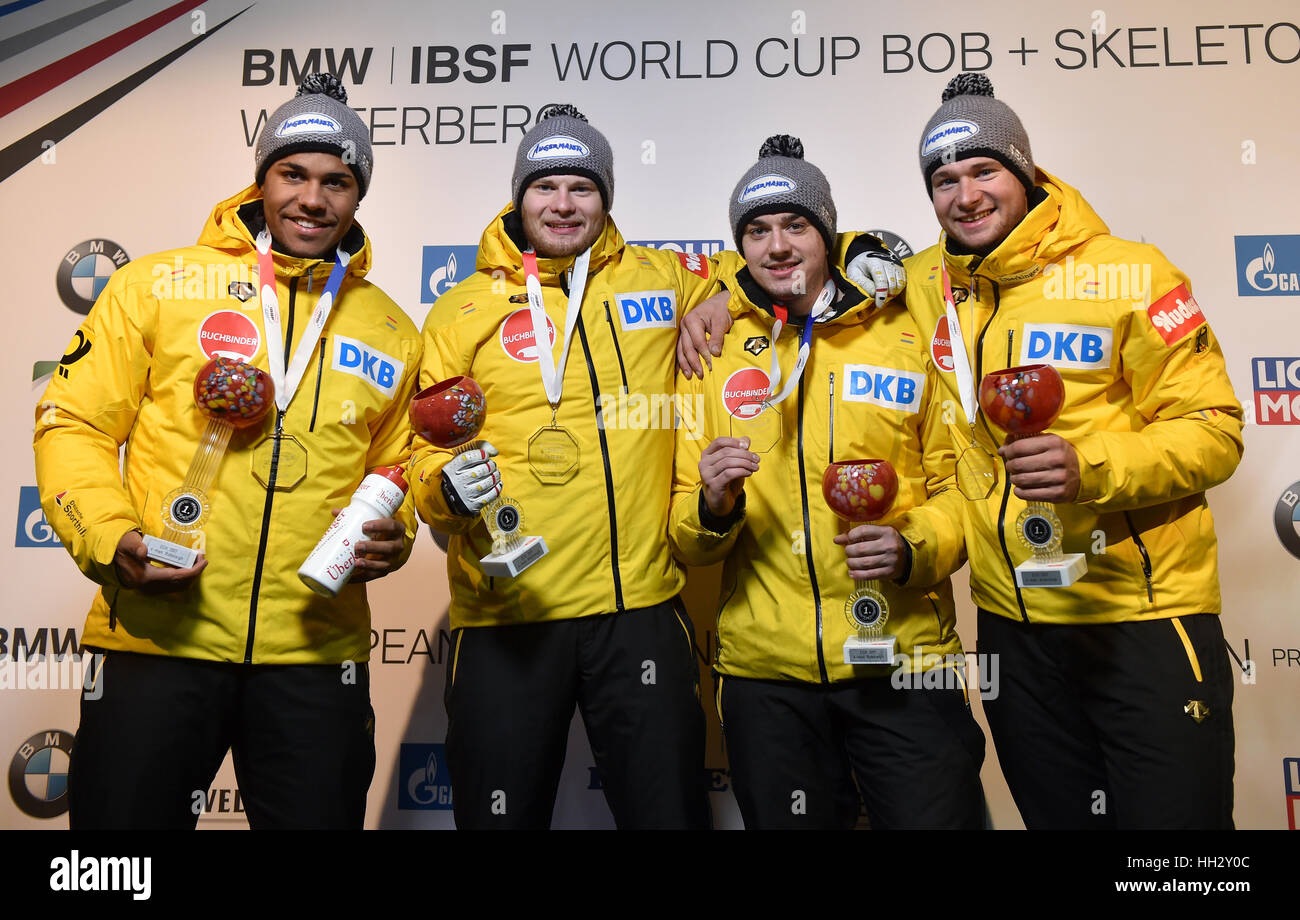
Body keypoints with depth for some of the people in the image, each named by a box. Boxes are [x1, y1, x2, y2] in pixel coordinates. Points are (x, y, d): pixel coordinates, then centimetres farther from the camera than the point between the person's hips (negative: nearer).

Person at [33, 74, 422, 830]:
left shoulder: (391, 329, 10)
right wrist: (111, 539, -12)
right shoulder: (159, 285, 2)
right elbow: (75, 425, 3)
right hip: (158, 640, -2)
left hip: (317, 653, 2)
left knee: (319, 815, 13)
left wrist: (394, 533, -3)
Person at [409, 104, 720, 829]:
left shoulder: (662, 280, 9)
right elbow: (426, 451, 6)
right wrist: (447, 487, -18)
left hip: (641, 606, 1)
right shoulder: (462, 309, 6)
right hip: (505, 615, 0)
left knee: (669, 808, 10)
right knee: (501, 813, 10)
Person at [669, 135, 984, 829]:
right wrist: (713, 508, -17)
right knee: (789, 820, 14)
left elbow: (960, 481, 3)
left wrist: (913, 549, -16)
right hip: (764, 670, 1)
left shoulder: (908, 338, 4)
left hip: (905, 661, -1)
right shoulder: (713, 355, 6)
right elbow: (686, 540, 5)